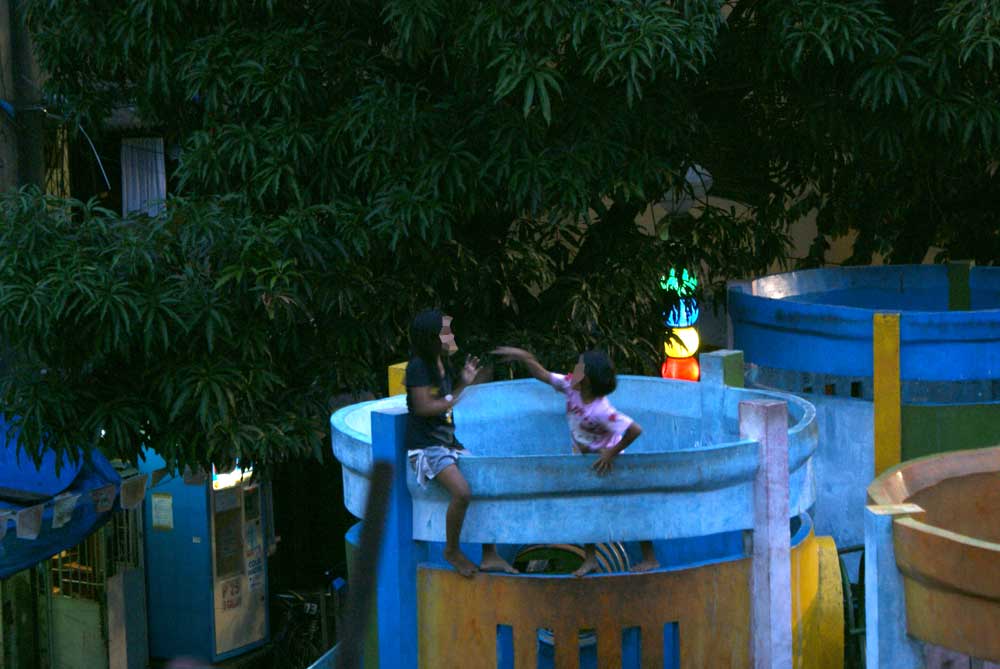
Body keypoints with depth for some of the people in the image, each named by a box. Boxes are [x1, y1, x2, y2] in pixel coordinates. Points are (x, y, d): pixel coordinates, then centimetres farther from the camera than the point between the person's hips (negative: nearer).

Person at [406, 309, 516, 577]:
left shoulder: (442, 365, 14)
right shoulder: (418, 366, -13)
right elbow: (423, 407, -21)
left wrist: (463, 383, 11)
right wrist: (454, 400, -10)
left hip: (449, 443, 9)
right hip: (426, 446, -9)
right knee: (462, 492, -28)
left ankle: (489, 556, 7)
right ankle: (452, 551, -7)